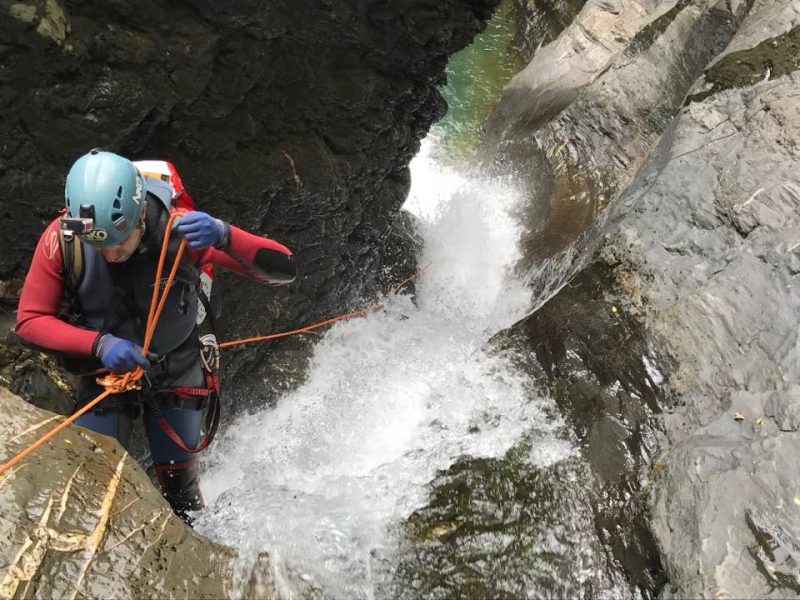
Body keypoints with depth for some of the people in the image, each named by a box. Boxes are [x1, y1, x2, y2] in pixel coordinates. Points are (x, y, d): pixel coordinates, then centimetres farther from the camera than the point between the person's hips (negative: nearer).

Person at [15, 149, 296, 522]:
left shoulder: (179, 230, -29)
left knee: (179, 484, 13)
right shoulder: (61, 239, -24)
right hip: (105, 374, 1)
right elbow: (29, 321, -13)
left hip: (177, 377, 0)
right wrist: (99, 343, -30)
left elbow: (283, 269, -31)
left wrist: (224, 236, -49)